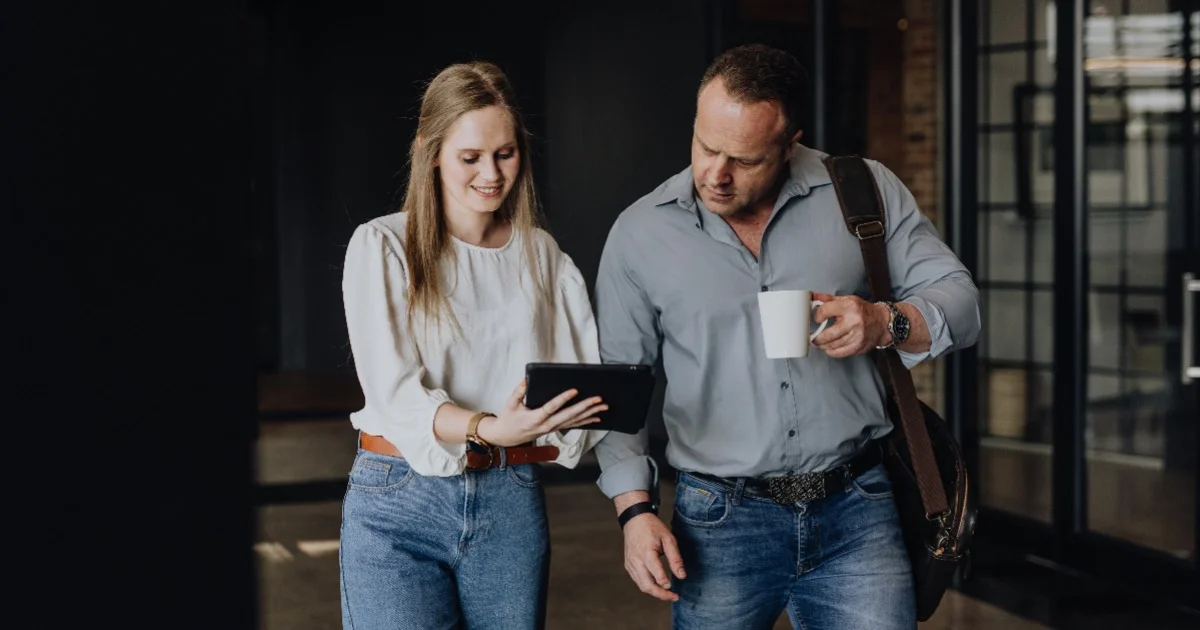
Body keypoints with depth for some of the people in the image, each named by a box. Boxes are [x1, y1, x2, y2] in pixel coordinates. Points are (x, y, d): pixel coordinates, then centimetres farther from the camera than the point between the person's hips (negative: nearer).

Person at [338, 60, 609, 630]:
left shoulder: (542, 256, 11)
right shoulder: (381, 247, -2)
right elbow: (394, 391, -11)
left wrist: (574, 408, -19)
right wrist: (488, 429, -28)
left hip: (513, 504, 3)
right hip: (400, 502, -3)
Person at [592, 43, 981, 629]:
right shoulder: (639, 233, 0)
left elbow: (959, 299, 3)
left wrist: (886, 324, -18)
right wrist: (635, 509, -3)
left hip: (856, 514, 0)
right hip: (719, 524, 0)